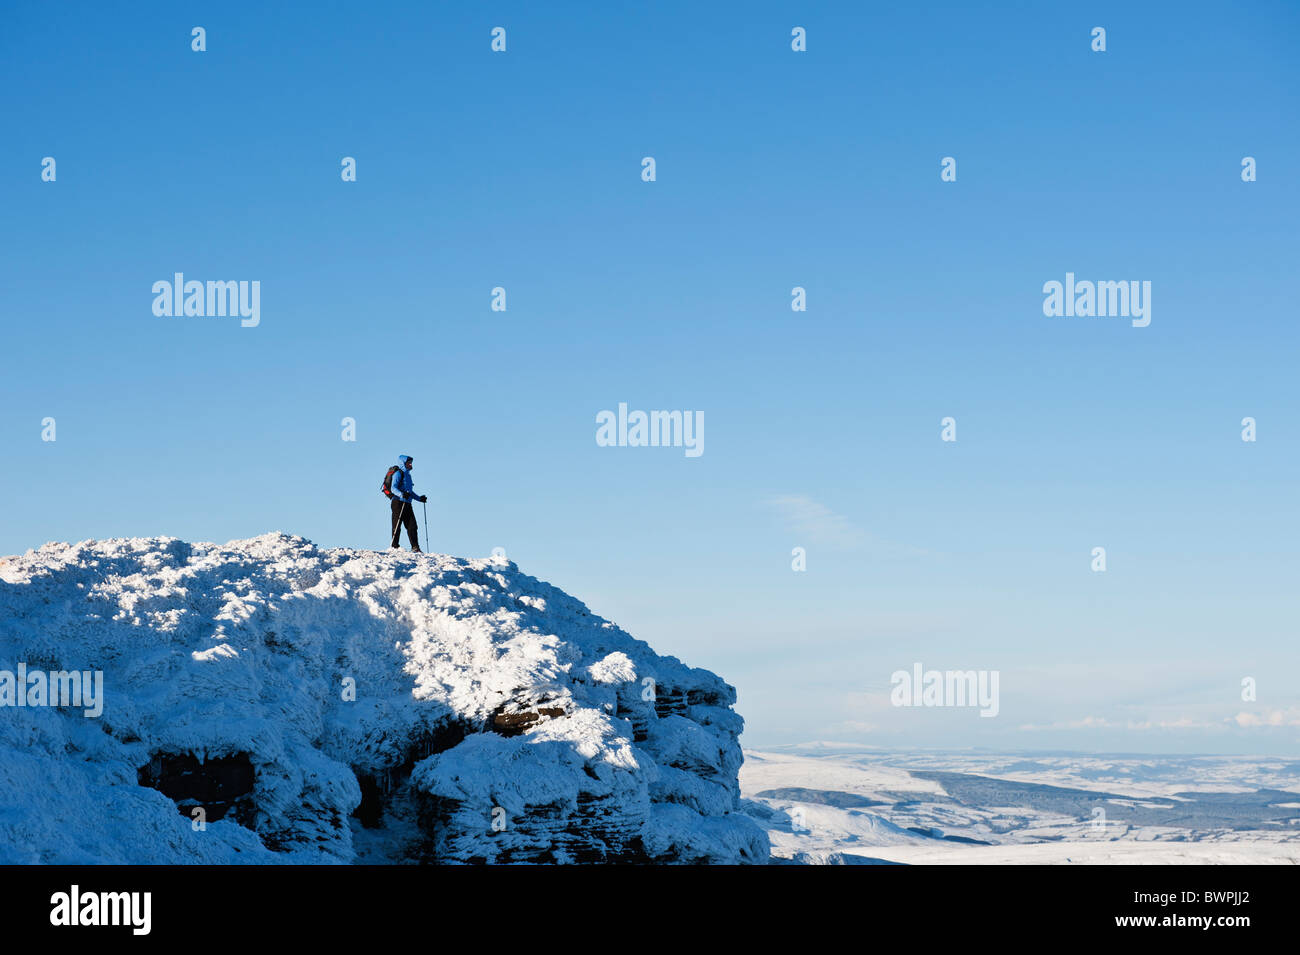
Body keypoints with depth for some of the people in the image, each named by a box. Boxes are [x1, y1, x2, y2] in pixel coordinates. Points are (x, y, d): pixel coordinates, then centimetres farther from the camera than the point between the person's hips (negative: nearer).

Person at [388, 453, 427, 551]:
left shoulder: (407, 474, 23)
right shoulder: (398, 473, -4)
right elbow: (393, 488, -17)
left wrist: (419, 498, 24)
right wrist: (401, 494, -33)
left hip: (407, 504, 8)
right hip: (398, 503, -8)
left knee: (412, 526, 1)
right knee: (397, 527, -6)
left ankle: (415, 548, 0)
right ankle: (394, 547, -4)